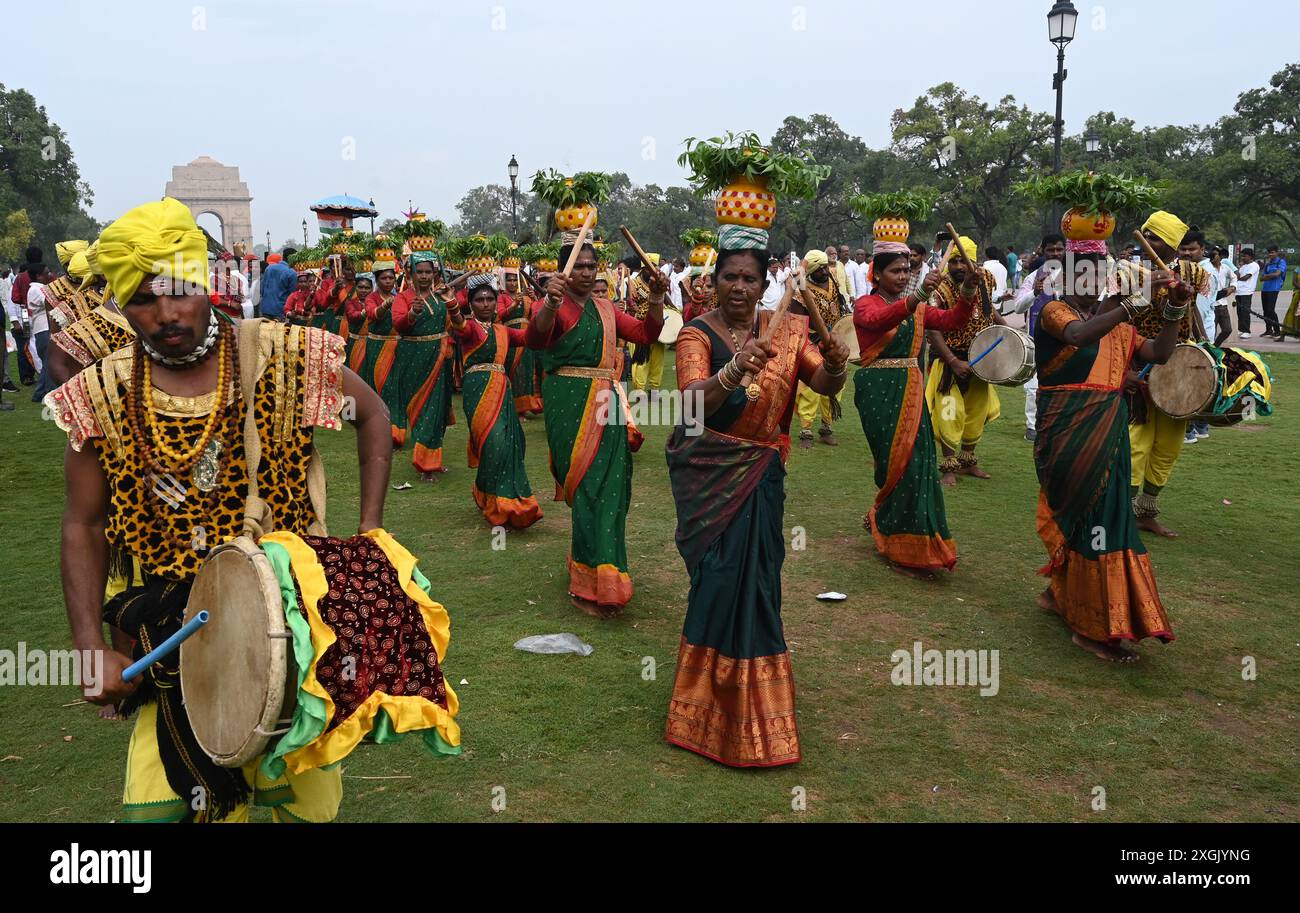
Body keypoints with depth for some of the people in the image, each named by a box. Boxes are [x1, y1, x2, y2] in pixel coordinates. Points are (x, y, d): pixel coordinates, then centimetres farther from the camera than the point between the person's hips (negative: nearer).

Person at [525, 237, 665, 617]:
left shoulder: (606, 308, 15)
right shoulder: (551, 305, -5)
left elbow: (646, 335, 9)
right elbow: (536, 338, -25)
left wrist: (656, 299, -6)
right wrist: (551, 303, -42)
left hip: (606, 405, 6)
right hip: (569, 404, -6)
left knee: (609, 486, 8)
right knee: (588, 488, -6)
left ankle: (587, 564, 27)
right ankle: (590, 585, 1)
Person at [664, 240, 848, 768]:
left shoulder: (785, 330, 2)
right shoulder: (697, 334, -9)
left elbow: (824, 384, -10)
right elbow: (694, 402, -26)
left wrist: (835, 366, -32)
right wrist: (735, 370, -44)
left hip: (760, 476, 3)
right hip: (707, 474, -3)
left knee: (749, 579, 4)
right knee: (724, 578, -2)